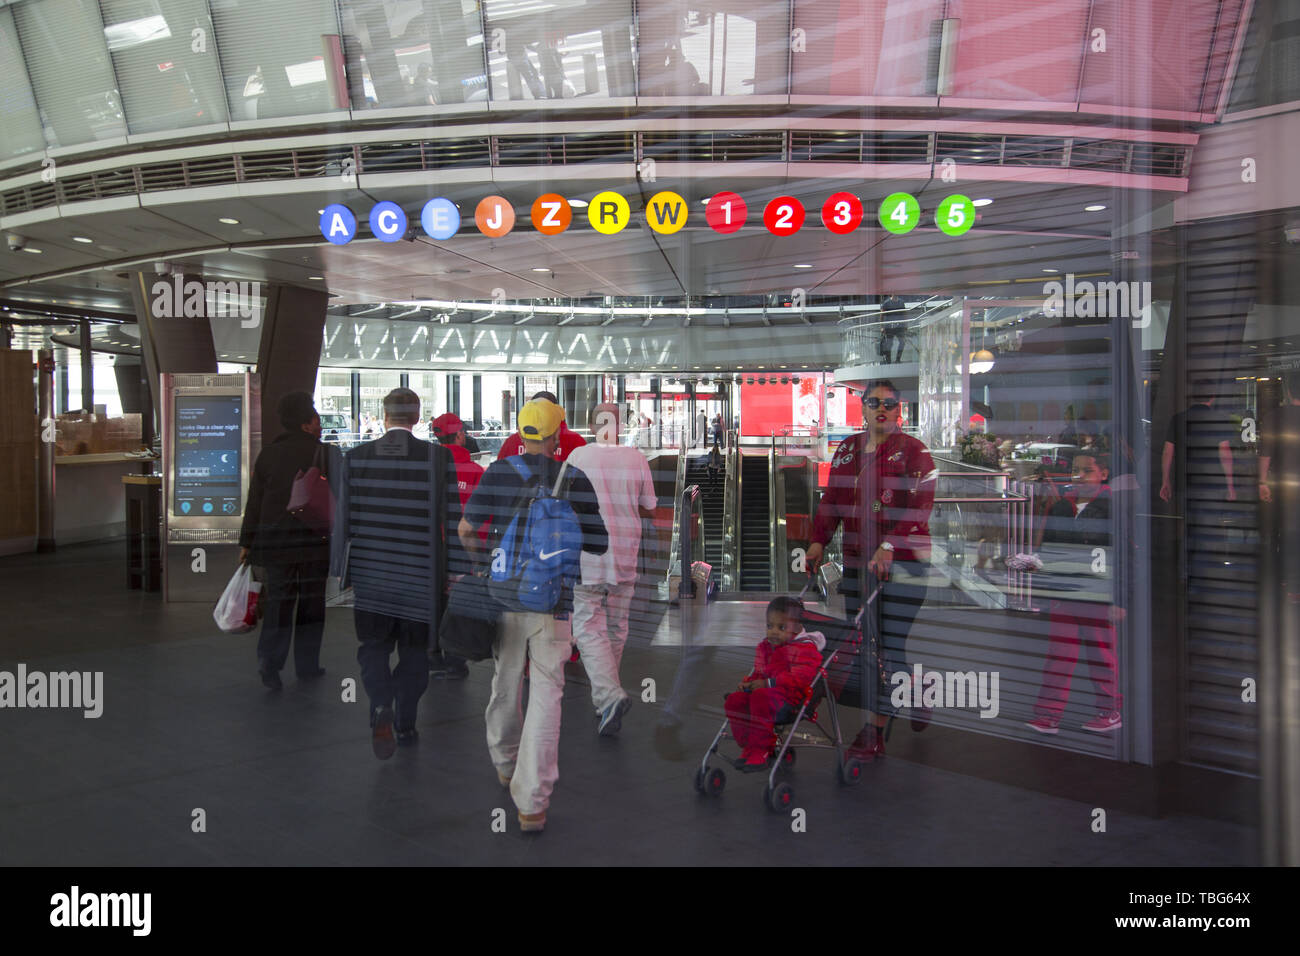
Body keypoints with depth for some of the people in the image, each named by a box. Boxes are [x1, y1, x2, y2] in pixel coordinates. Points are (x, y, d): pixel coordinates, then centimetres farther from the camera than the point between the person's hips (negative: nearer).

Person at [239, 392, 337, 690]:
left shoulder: (267, 454, 6)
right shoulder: (325, 453, -5)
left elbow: (254, 502, 7)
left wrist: (246, 543, 12)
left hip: (274, 540, 3)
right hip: (314, 542, -3)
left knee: (278, 599, 7)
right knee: (311, 602, 9)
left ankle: (270, 659, -11)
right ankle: (307, 664, 14)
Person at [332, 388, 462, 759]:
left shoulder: (356, 457, -3)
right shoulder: (438, 457, -8)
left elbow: (343, 518, 1)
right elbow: (452, 518, -6)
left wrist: (341, 569, 10)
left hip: (370, 574, 1)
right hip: (421, 575, -1)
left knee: (374, 646, 13)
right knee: (413, 651, 14)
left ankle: (382, 710, -10)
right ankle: (405, 725, 21)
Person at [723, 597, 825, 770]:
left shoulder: (805, 648, -5)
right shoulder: (764, 646, 21)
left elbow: (799, 678, -17)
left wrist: (768, 683, -22)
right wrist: (747, 683, 7)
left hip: (789, 697, -8)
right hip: (762, 691, 8)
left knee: (761, 699, -37)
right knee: (735, 700, -18)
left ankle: (760, 752, -29)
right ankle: (748, 749, -8)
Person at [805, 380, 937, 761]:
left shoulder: (913, 451, -4)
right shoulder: (848, 449, 13)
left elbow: (919, 509, -14)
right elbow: (832, 500, 13)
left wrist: (888, 547, -24)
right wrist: (818, 541, 2)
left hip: (903, 561, -5)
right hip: (857, 559, 6)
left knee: (889, 644, -7)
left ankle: (875, 730, 1)